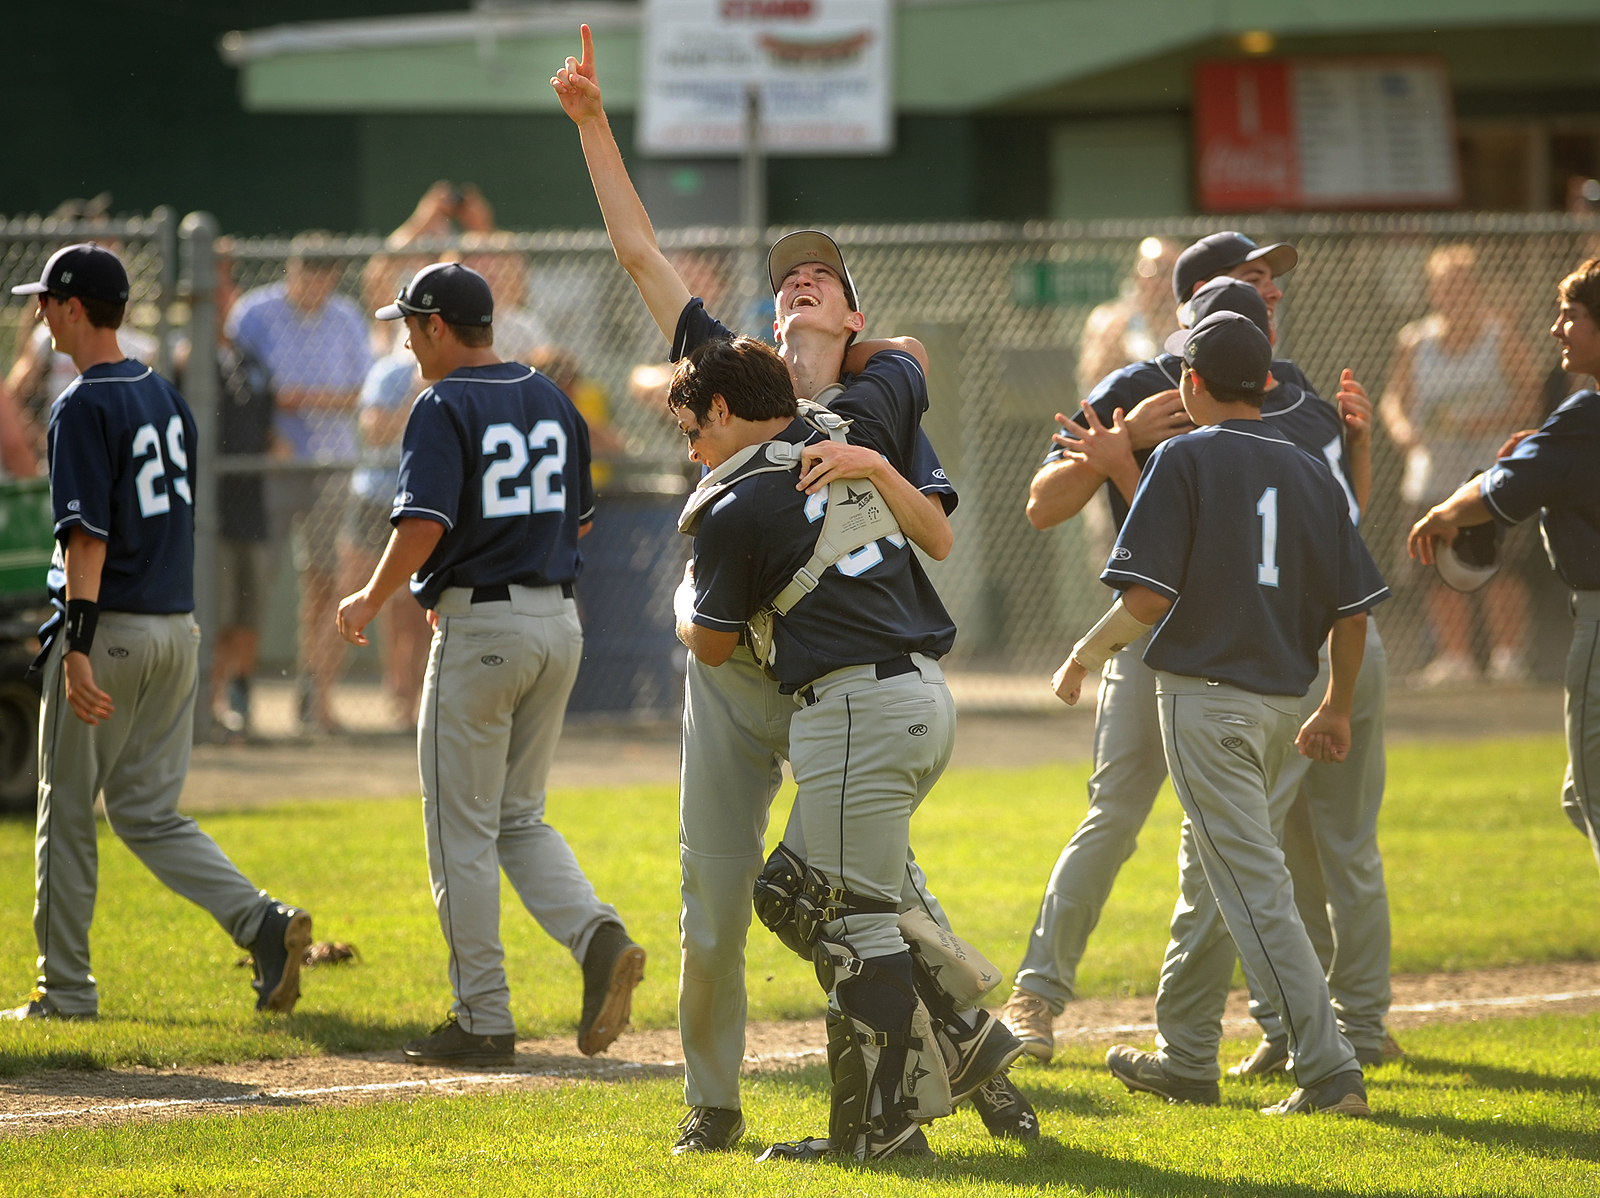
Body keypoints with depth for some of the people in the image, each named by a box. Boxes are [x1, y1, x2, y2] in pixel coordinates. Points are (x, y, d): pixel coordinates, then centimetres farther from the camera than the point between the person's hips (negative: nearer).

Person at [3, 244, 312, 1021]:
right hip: (177, 629, 7)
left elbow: (88, 536, -21)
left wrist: (77, 650, -25)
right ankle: (262, 922, -9)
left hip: (109, 631, -7)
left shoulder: (83, 407, -13)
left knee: (67, 811, 5)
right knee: (149, 811, 11)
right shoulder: (163, 395, 12)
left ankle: (66, 991, 11)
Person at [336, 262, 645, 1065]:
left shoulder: (444, 409, -11)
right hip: (559, 621, 7)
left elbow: (425, 524, -21)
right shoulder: (551, 403, 12)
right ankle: (599, 938, -9)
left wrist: (371, 601, -7)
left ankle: (483, 1022, 3)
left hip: (480, 629, -7)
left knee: (462, 831, 2)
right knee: (519, 819, 16)